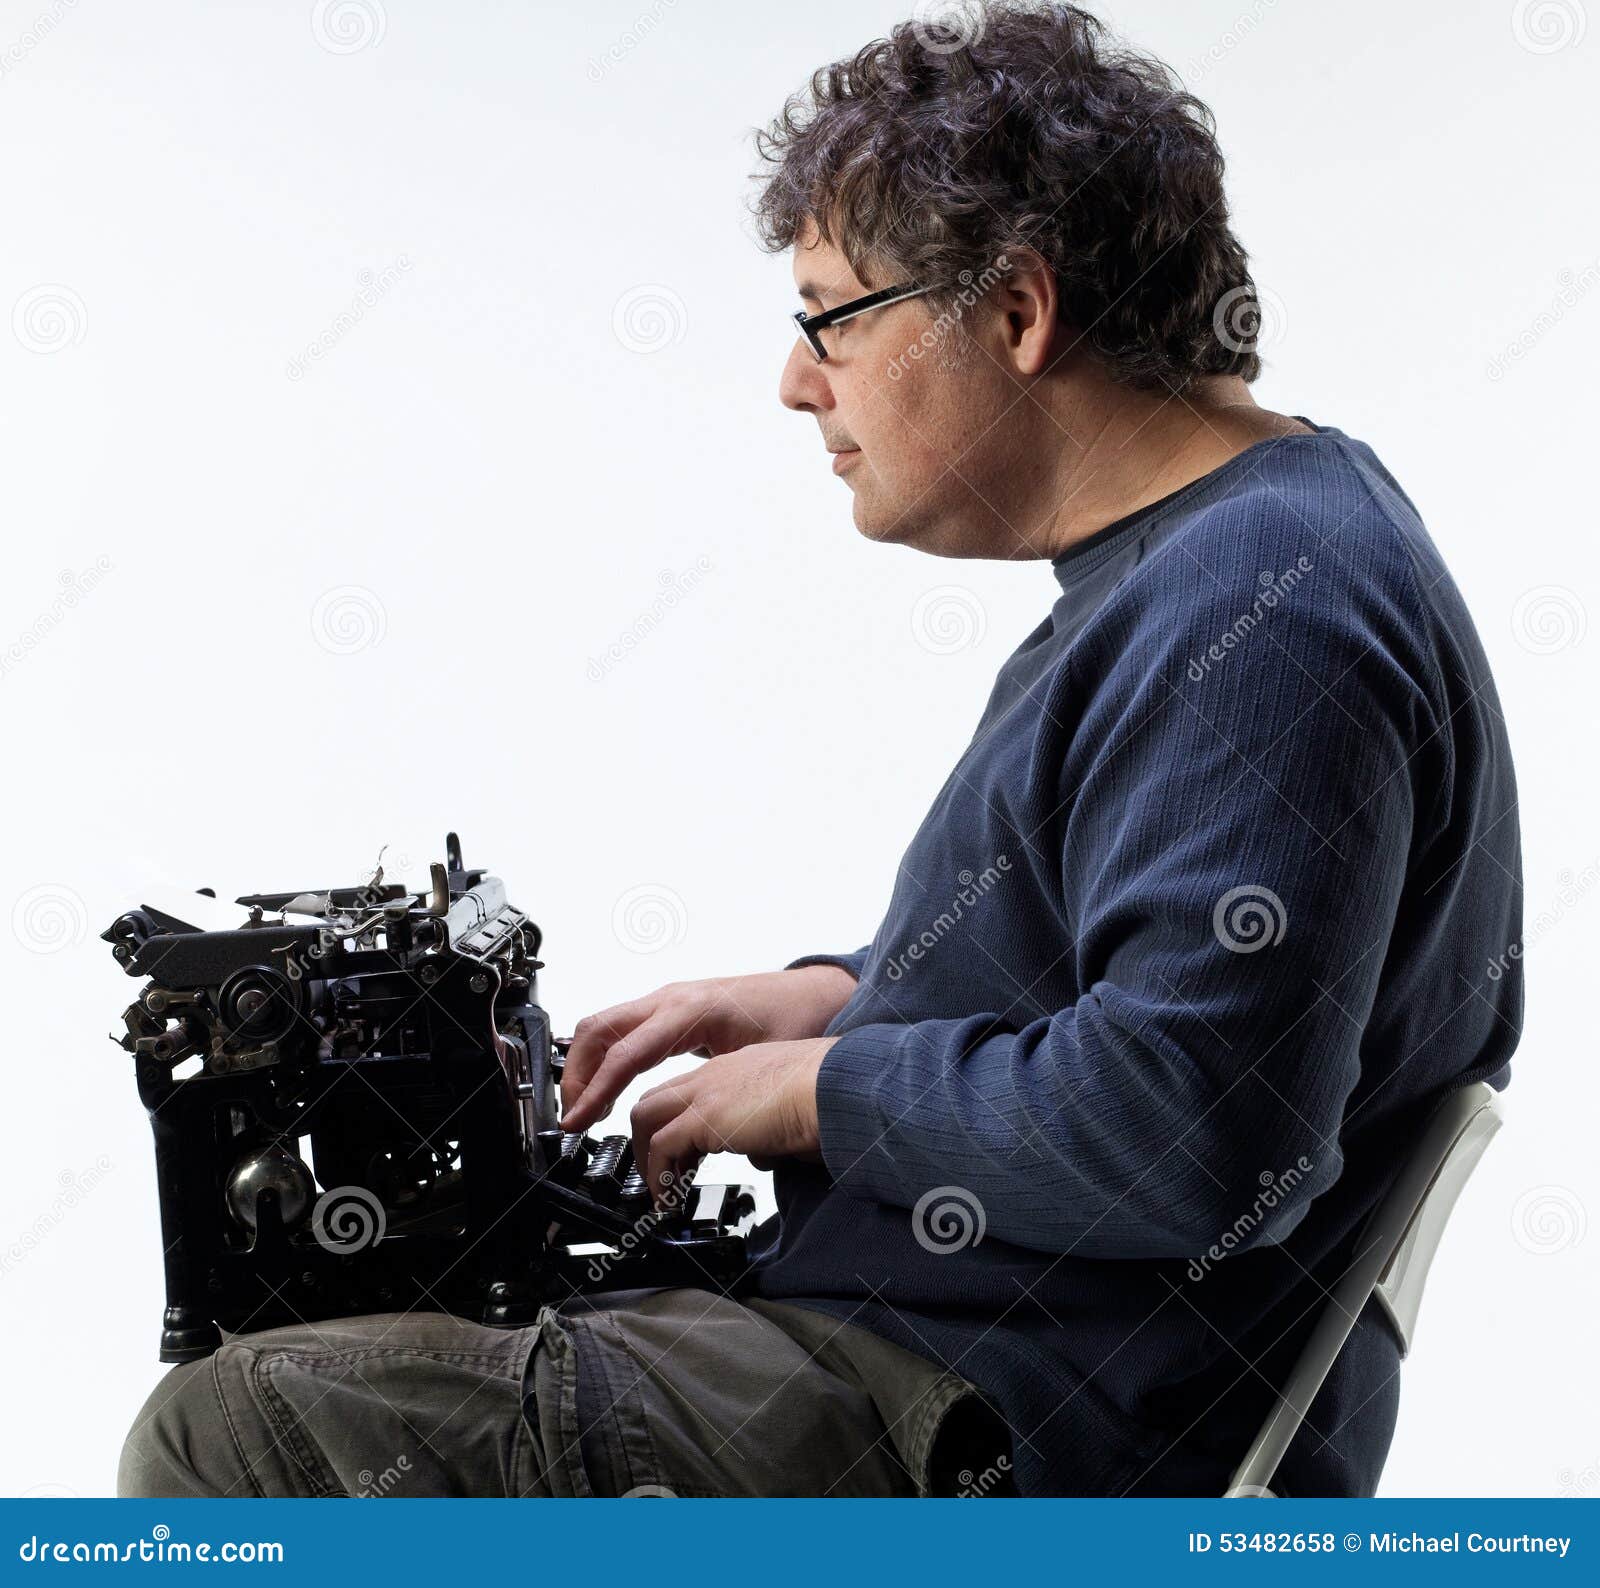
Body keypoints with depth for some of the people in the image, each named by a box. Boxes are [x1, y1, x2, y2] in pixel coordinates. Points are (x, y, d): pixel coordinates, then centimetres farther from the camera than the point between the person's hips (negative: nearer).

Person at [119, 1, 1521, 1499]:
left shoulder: (1263, 621, -22)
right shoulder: (1238, 549, 13)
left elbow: (1184, 1126, -31)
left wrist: (826, 1086, -16)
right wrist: (840, 998, 9)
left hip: (999, 1448, -11)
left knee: (229, 1433, -14)